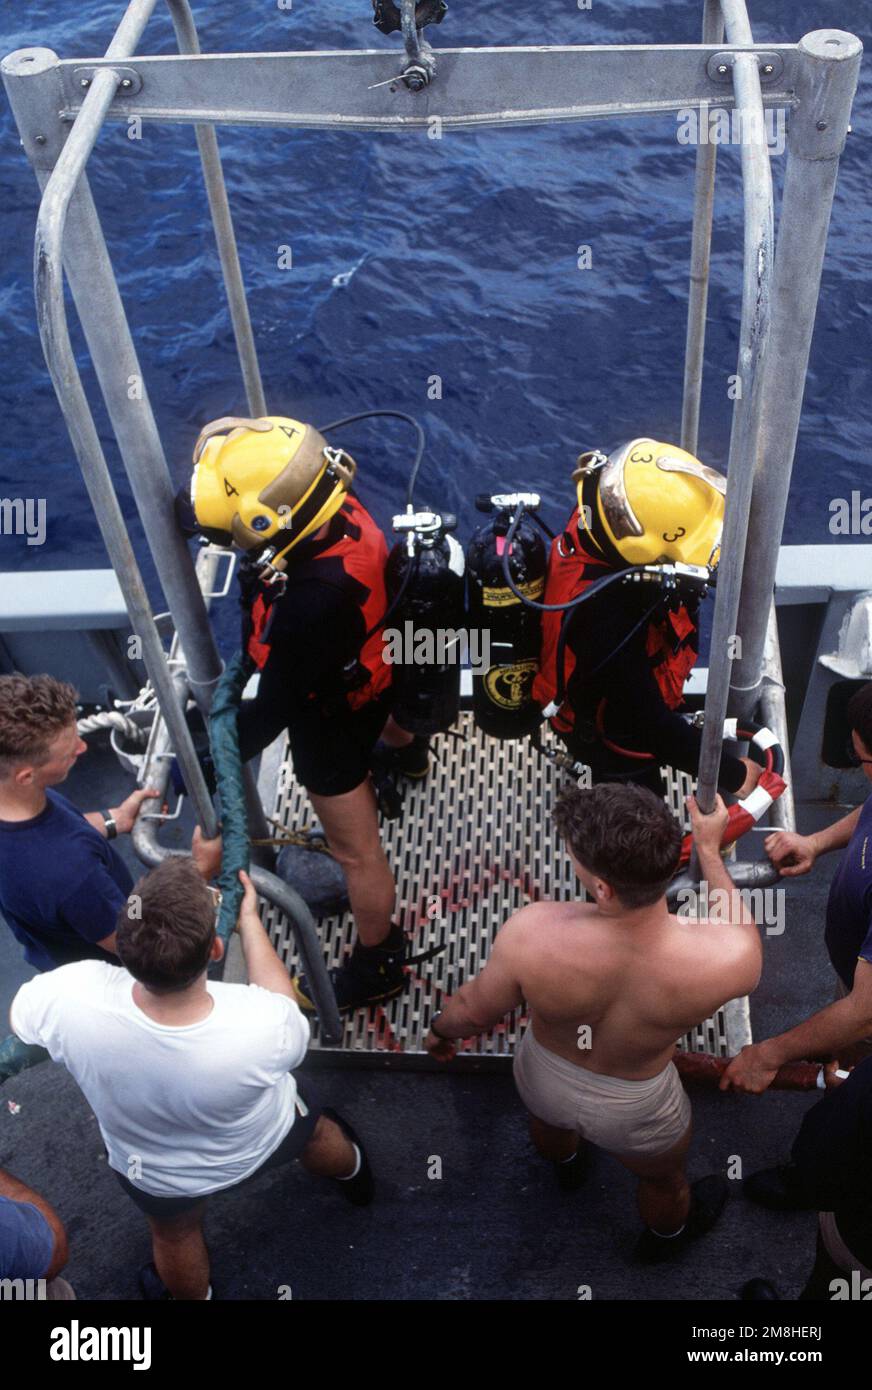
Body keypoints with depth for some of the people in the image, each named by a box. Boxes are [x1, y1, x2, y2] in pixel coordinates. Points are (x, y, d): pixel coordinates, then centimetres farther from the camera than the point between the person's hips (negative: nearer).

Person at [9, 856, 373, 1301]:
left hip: (156, 1173, 0)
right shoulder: (262, 1030, -44)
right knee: (312, 1133, 36)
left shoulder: (71, 998, -42)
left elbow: (18, 1016, -16)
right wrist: (248, 919, -6)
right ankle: (351, 1174, 68)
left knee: (174, 1233, 35)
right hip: (265, 1141, 0)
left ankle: (190, 1295, 65)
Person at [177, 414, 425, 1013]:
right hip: (368, 669, 8)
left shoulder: (309, 607, -48)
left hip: (332, 719, -8)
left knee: (356, 850, 14)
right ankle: (408, 750, 79)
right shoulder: (341, 507, -25)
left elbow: (272, 709, -33)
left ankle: (378, 965, 36)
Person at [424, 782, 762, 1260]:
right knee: (664, 1179, 37)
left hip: (541, 1078, 1)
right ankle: (664, 1236, 69)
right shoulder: (726, 960, -40)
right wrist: (710, 851, -4)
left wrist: (440, 1029, 5)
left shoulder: (530, 934, -40)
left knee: (548, 1124, 40)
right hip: (633, 1111, -1)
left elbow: (474, 1011, -18)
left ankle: (566, 1163, 74)